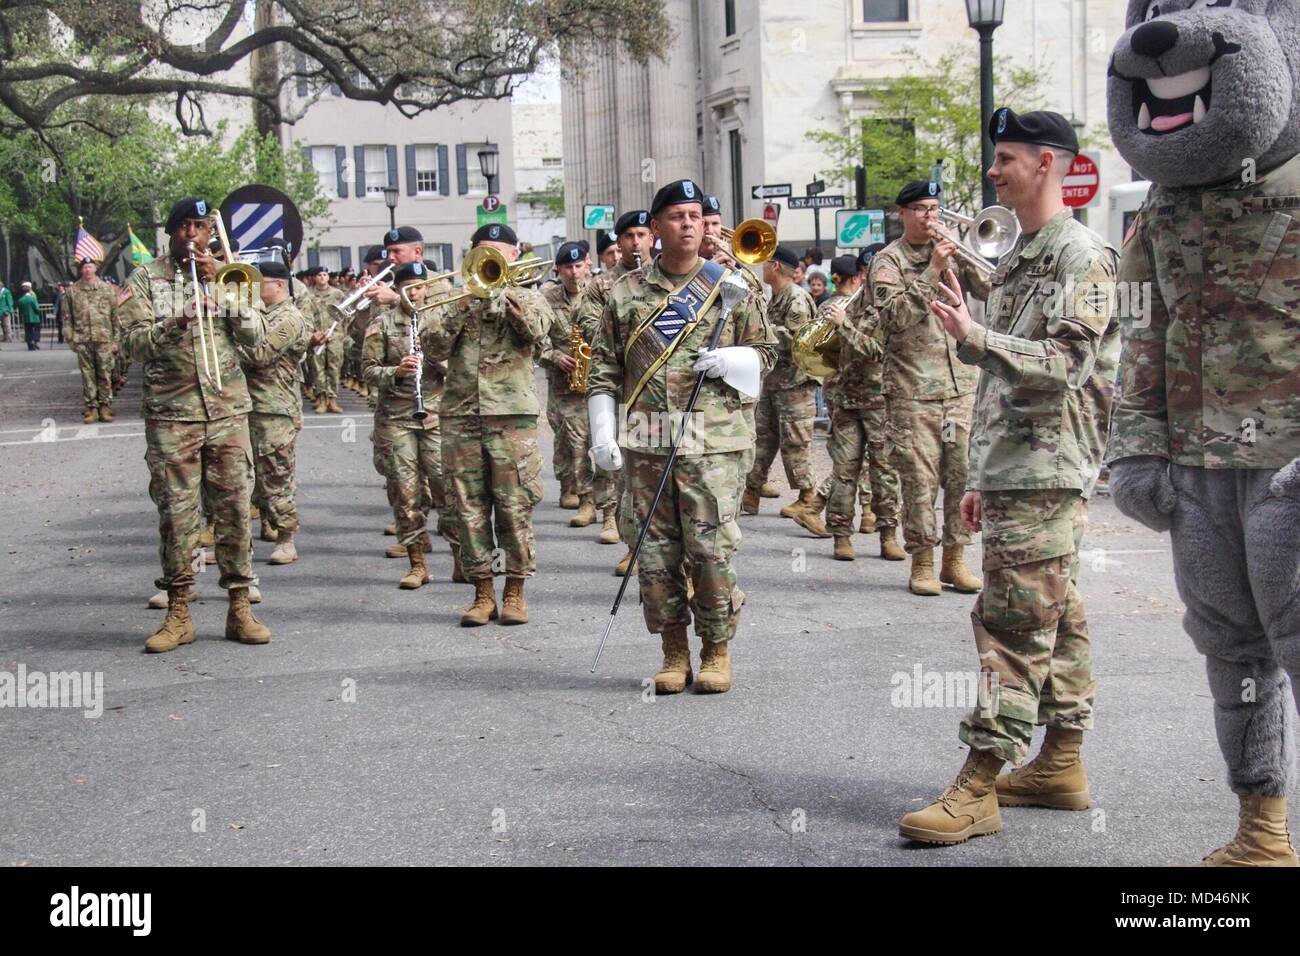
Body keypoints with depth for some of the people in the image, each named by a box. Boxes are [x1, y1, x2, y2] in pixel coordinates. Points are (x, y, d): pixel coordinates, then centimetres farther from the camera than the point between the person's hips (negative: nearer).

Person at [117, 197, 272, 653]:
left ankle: (239, 608, 7)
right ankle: (178, 612, 6)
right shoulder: (145, 280, 6)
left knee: (234, 507, 0)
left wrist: (220, 284, -7)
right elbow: (133, 341, -4)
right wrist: (173, 325, -22)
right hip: (171, 412, -2)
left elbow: (254, 336, 1)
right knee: (176, 510, -2)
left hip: (227, 409, 2)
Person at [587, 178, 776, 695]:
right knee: (655, 550, 5)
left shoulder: (732, 288, 6)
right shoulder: (625, 292, 9)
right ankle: (674, 652, 17)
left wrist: (729, 361, -9)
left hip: (714, 442, -2)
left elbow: (766, 352, 12)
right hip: (645, 442, 2)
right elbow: (604, 367, 10)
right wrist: (602, 431, 2)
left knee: (712, 547, -4)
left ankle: (717, 650, 11)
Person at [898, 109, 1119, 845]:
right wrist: (984, 478, 22)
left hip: (1047, 474, -10)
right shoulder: (1021, 258, 20)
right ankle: (1062, 765, 18)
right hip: (1015, 470, 10)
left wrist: (974, 337, -31)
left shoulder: (1081, 256, -10)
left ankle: (980, 786, -11)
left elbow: (1065, 365, -20)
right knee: (1055, 621, 12)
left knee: (1015, 624, -11)